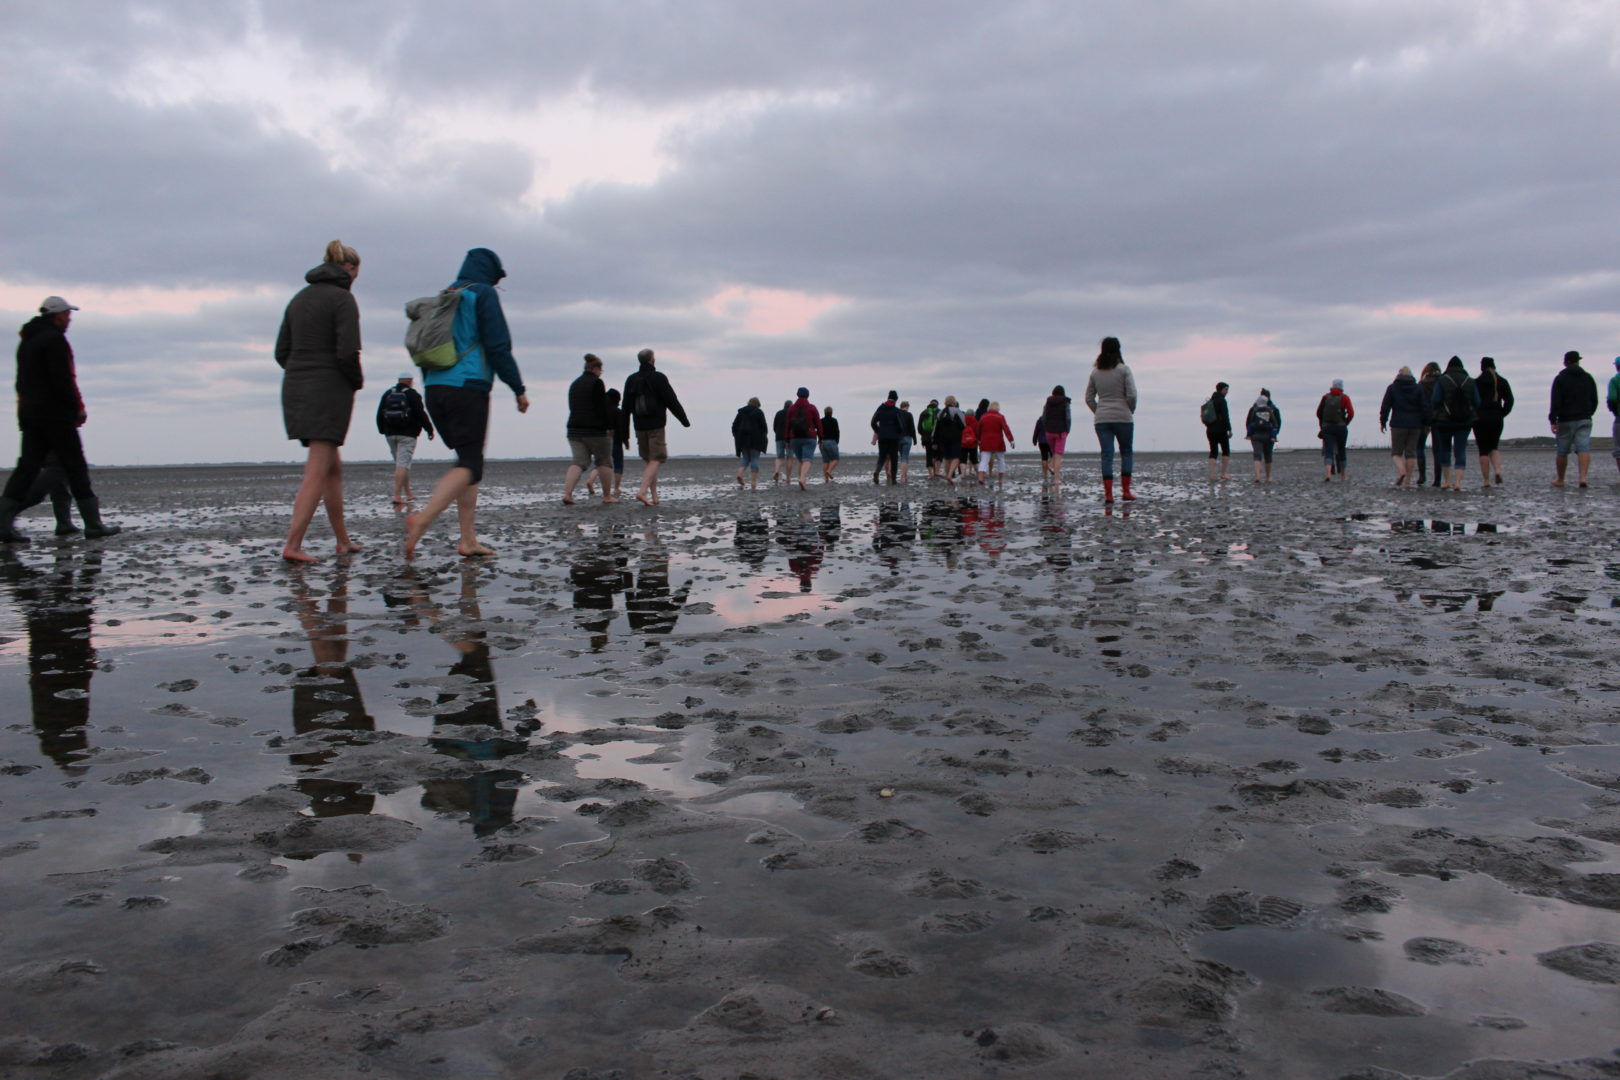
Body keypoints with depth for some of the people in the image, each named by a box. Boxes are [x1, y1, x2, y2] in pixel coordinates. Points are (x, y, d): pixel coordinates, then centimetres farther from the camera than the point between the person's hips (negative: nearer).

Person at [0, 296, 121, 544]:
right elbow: (64, 380, -18)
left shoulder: (27, 341, 18)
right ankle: (94, 525, 1)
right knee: (76, 468, -2)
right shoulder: (54, 339, -11)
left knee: (27, 467, 4)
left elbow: (22, 381, 20)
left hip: (29, 414, 8)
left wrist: (27, 408, 20)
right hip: (56, 416, -8)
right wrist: (78, 408, -11)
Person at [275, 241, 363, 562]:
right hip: (329, 391, -8)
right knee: (317, 473, -7)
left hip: (295, 389, 8)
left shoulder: (300, 298, 15)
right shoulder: (342, 298, -7)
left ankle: (343, 540, 21)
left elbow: (281, 352, 13)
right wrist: (356, 382, 0)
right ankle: (293, 545, -13)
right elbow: (347, 352, -17)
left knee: (333, 466, 16)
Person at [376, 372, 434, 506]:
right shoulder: (412, 394, -4)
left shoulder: (387, 393, 12)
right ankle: (397, 495, -19)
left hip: (391, 434, 6)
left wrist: (382, 430, 23)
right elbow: (421, 413, -8)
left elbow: (379, 414, 13)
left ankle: (408, 494, 21)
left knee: (399, 463, 16)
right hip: (407, 434, -5)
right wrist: (429, 429, 0)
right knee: (403, 464, -10)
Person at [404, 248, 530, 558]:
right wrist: (519, 389, -2)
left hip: (434, 389, 8)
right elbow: (498, 346, -8)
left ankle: (468, 539, 6)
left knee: (467, 459, 13)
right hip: (468, 387, -8)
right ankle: (422, 520, -31)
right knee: (470, 465, -10)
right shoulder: (483, 294, 0)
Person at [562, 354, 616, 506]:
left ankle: (567, 493, -19)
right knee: (604, 461, 7)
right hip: (595, 430, -6)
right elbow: (603, 408, -13)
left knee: (579, 461, 1)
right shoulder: (597, 382, -8)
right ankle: (607, 496, 12)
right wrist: (610, 427, -6)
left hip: (574, 429, 6)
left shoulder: (574, 384, 16)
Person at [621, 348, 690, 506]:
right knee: (656, 459, -6)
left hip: (640, 426, 5)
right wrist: (684, 420, 0)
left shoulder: (631, 380, 9)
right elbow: (672, 401, -8)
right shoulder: (659, 378, -6)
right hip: (656, 425, -5)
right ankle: (642, 491, -24)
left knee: (649, 460, 13)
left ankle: (654, 497, 11)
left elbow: (626, 407, 10)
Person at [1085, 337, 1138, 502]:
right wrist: (1130, 411, 5)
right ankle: (1126, 491, 7)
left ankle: (1108, 494, -5)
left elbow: (1089, 398, 7)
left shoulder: (1095, 372, 7)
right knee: (1126, 453, 11)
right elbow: (1132, 395, -10)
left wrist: (1099, 412, 14)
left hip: (1101, 419, 3)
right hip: (1122, 417, -3)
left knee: (1107, 455, 2)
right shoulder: (1123, 370, -4)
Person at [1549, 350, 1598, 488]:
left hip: (1566, 421, -3)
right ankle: (1582, 477, -27)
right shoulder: (1588, 378, 10)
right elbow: (1595, 400, 15)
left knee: (1562, 451, 8)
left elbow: (1556, 402, -13)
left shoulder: (1560, 379, -4)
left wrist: (1553, 421, -14)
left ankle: (1560, 480, 19)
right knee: (1584, 448, -8)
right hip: (1584, 420, 3)